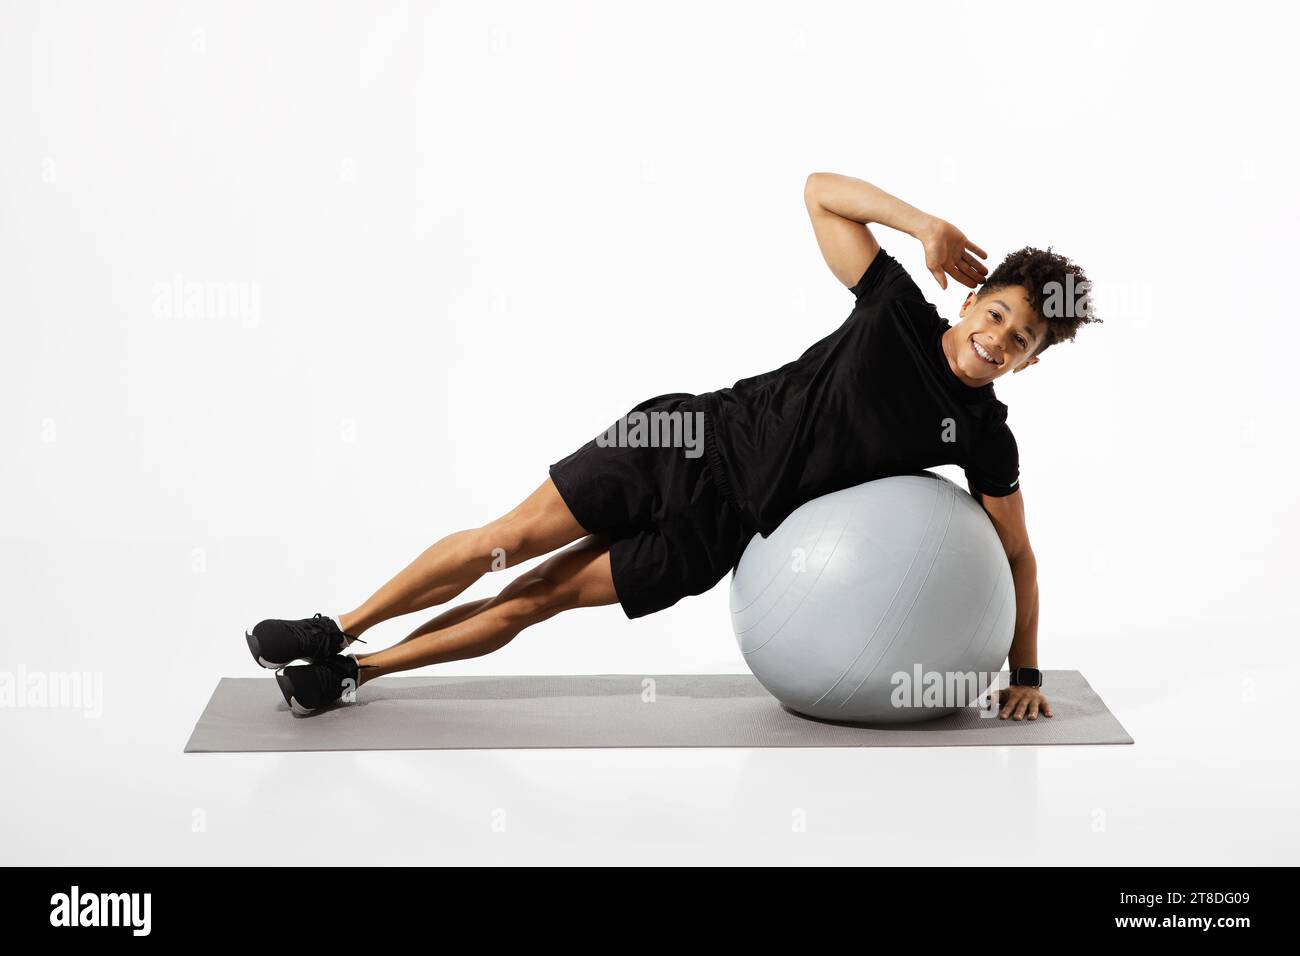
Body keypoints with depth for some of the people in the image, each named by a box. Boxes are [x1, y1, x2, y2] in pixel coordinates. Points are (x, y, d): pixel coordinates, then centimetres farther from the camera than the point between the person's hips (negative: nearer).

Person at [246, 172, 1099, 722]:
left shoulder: (983, 437, -4)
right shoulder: (900, 312, -6)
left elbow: (1017, 556, 6)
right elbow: (821, 191, -4)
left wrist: (1025, 675, 4)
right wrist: (924, 222, -17)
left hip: (718, 529, 0)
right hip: (691, 439, 0)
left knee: (538, 597, -4)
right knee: (510, 539, -10)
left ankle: (352, 674, 6)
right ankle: (336, 632, 6)